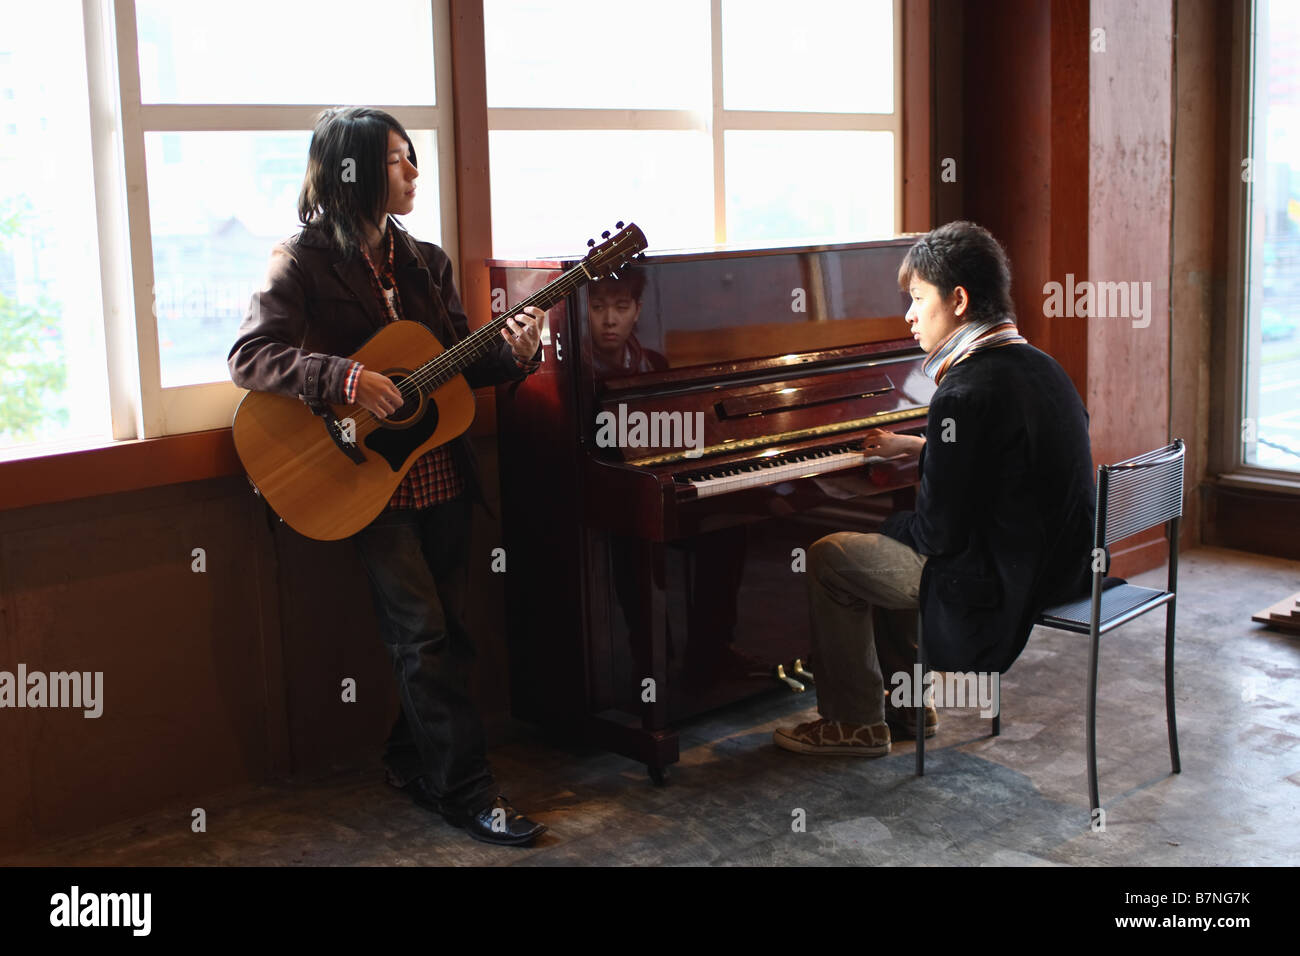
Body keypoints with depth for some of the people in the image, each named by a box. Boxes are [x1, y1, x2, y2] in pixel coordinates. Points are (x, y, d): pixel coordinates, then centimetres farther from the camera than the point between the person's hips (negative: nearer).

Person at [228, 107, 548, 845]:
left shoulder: (425, 261, 11)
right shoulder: (304, 264, -6)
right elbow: (250, 355, -16)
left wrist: (514, 354, -8)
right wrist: (345, 380, -28)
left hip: (440, 472, 6)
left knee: (447, 626, 10)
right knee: (424, 633, -6)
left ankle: (414, 762, 28)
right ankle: (468, 791, 2)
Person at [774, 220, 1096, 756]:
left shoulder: (965, 394, -24)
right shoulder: (1039, 366, 5)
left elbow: (939, 534, -21)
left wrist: (895, 524, 0)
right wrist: (918, 447, 28)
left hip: (1001, 584, -9)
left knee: (829, 558, 6)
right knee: (885, 550, 27)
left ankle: (856, 723, 18)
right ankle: (908, 703, 34)